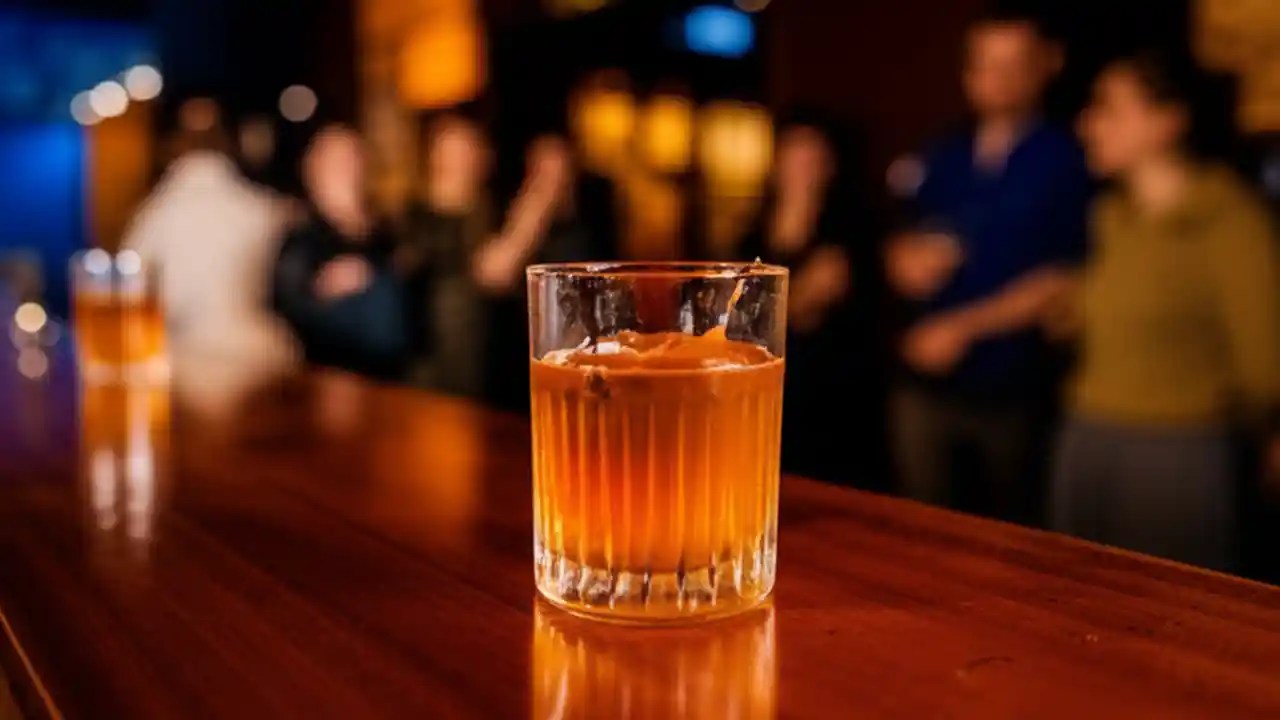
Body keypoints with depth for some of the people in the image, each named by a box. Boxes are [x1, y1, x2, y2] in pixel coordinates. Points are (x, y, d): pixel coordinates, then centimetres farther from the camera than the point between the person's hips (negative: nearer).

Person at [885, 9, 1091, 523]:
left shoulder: (1063, 159, -3)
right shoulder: (946, 159, 12)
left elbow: (1065, 278, -9)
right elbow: (905, 252, 19)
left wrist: (966, 327, -14)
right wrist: (908, 259, -4)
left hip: (1012, 387, -4)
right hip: (926, 381, 4)